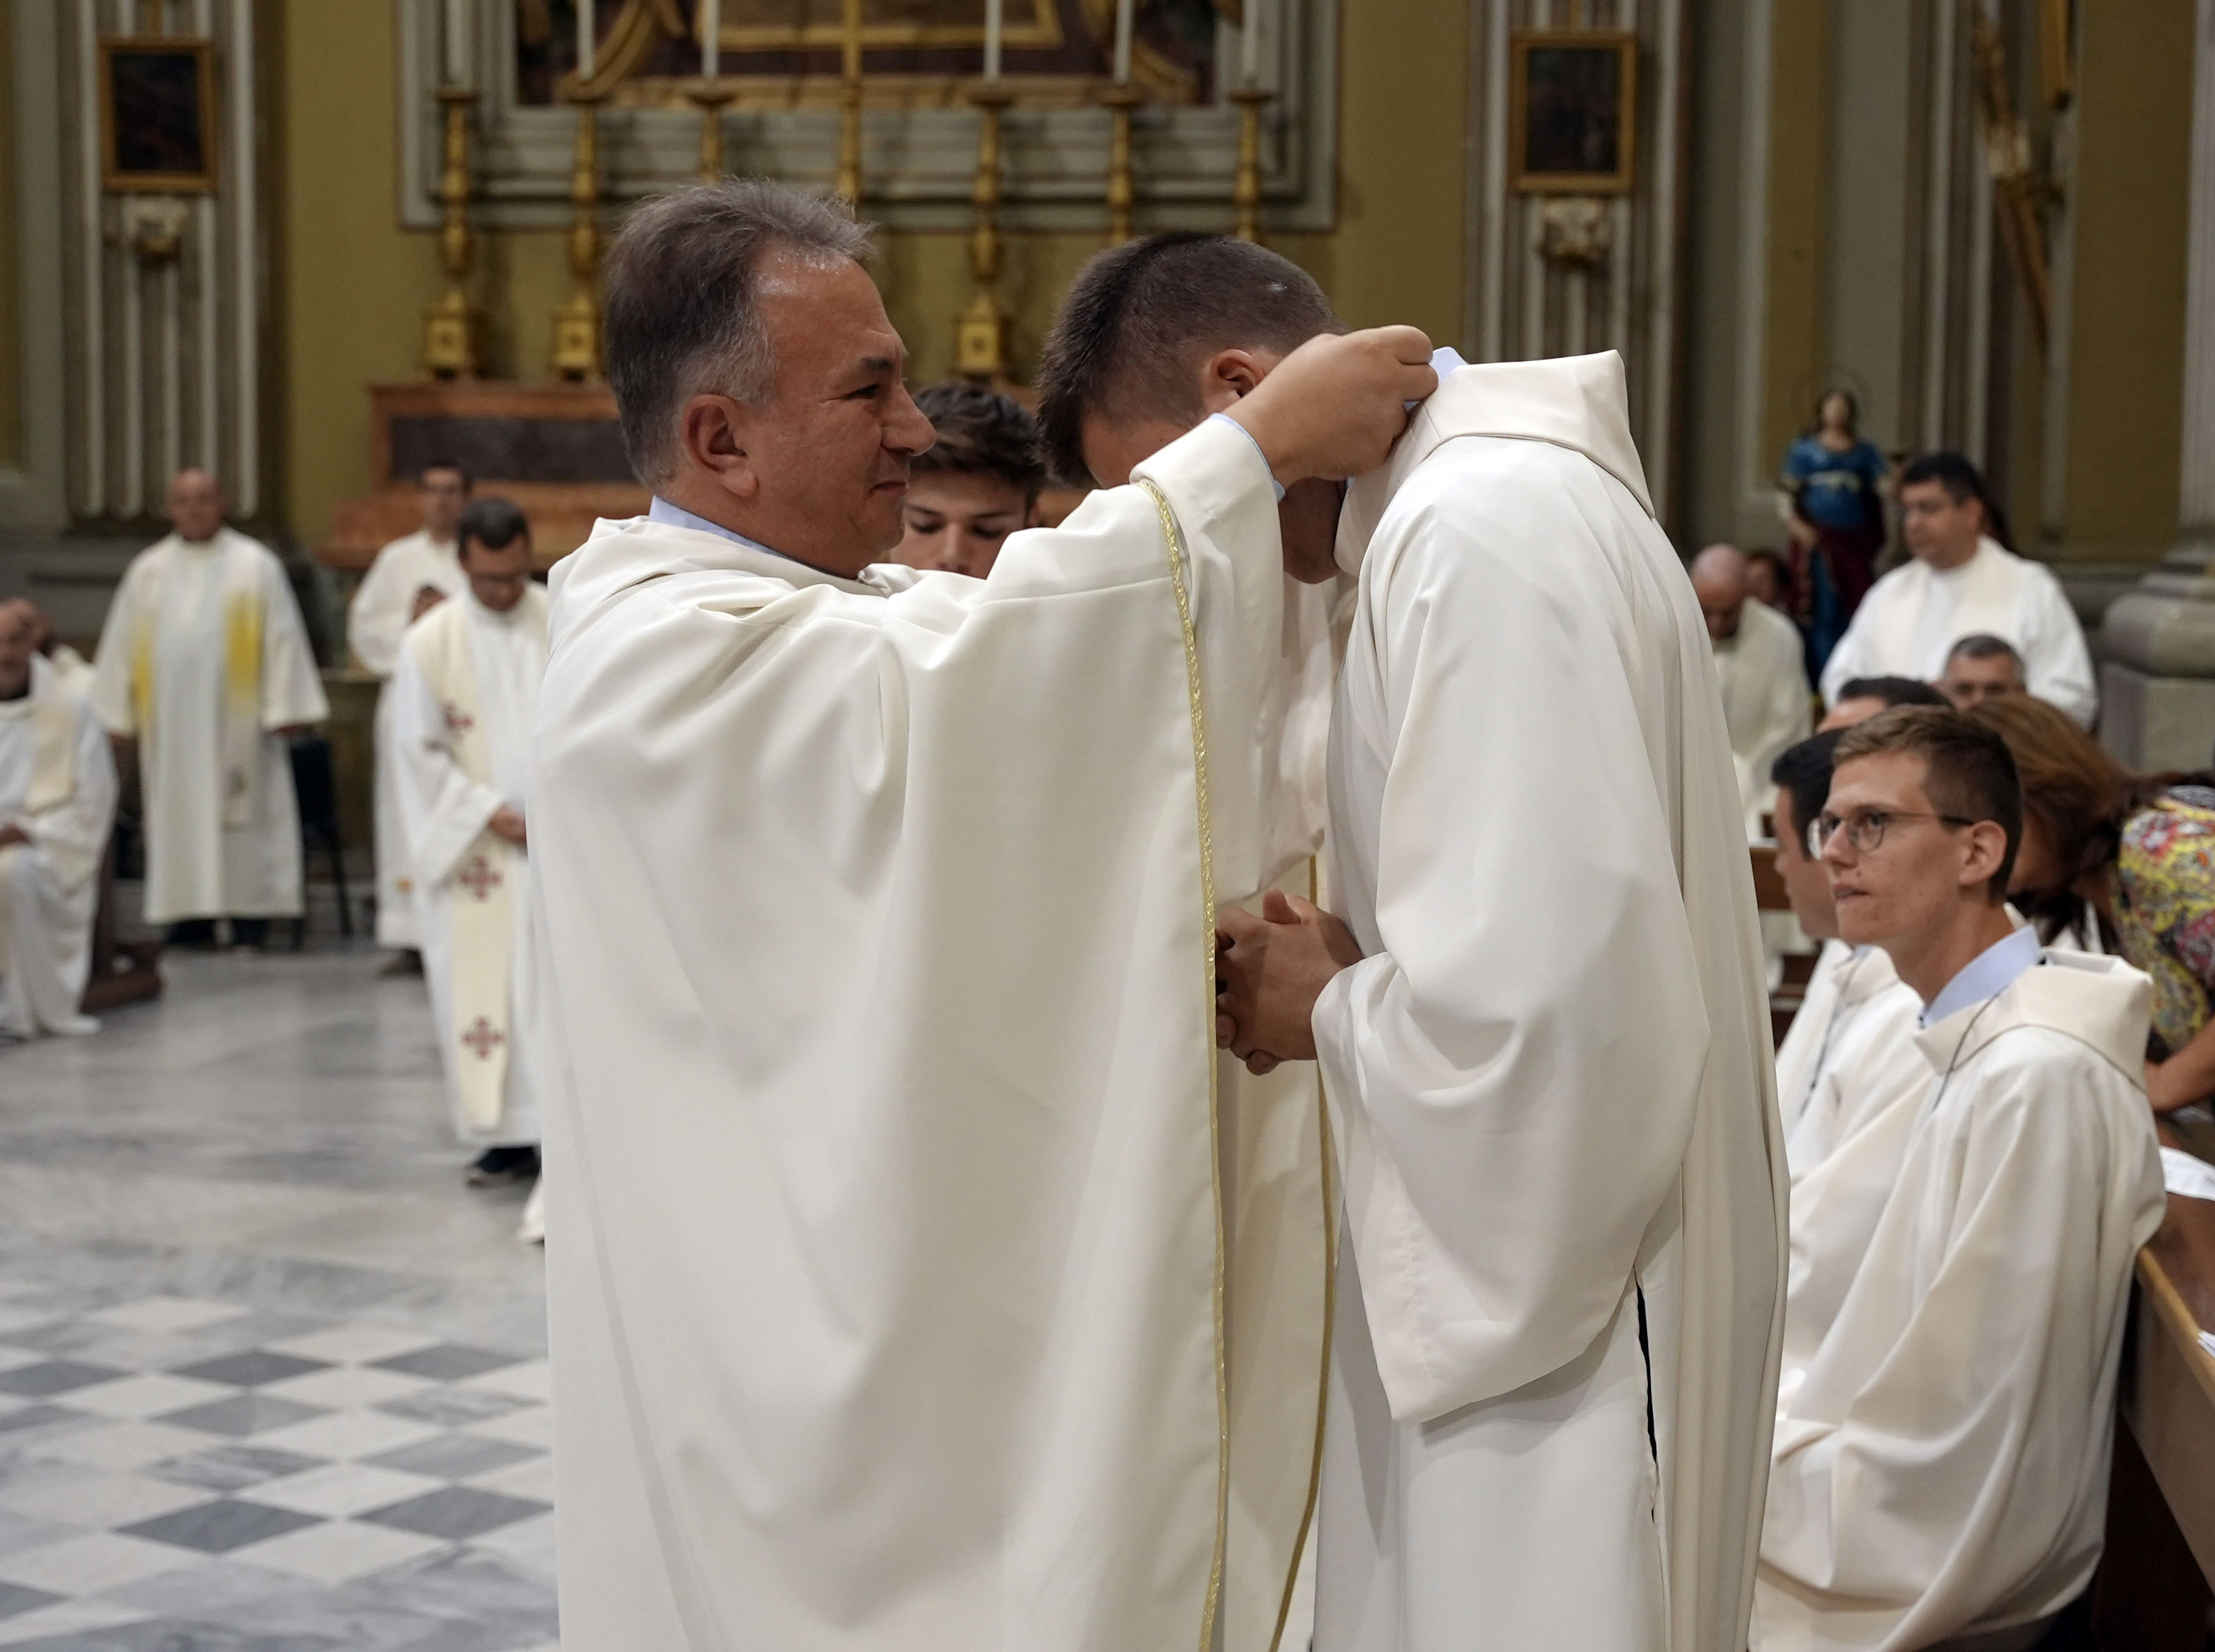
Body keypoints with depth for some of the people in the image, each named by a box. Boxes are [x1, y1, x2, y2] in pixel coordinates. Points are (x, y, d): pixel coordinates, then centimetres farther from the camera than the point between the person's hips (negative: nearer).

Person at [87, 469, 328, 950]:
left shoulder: (256, 565, 2)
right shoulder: (148, 570, 10)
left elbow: (282, 637, -1)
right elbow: (121, 644, 11)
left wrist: (284, 707, -8)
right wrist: (118, 713, 5)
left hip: (236, 716, -3)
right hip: (170, 721, 3)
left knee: (243, 816, -3)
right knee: (180, 814, 1)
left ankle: (249, 914, 0)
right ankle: (192, 914, 4)